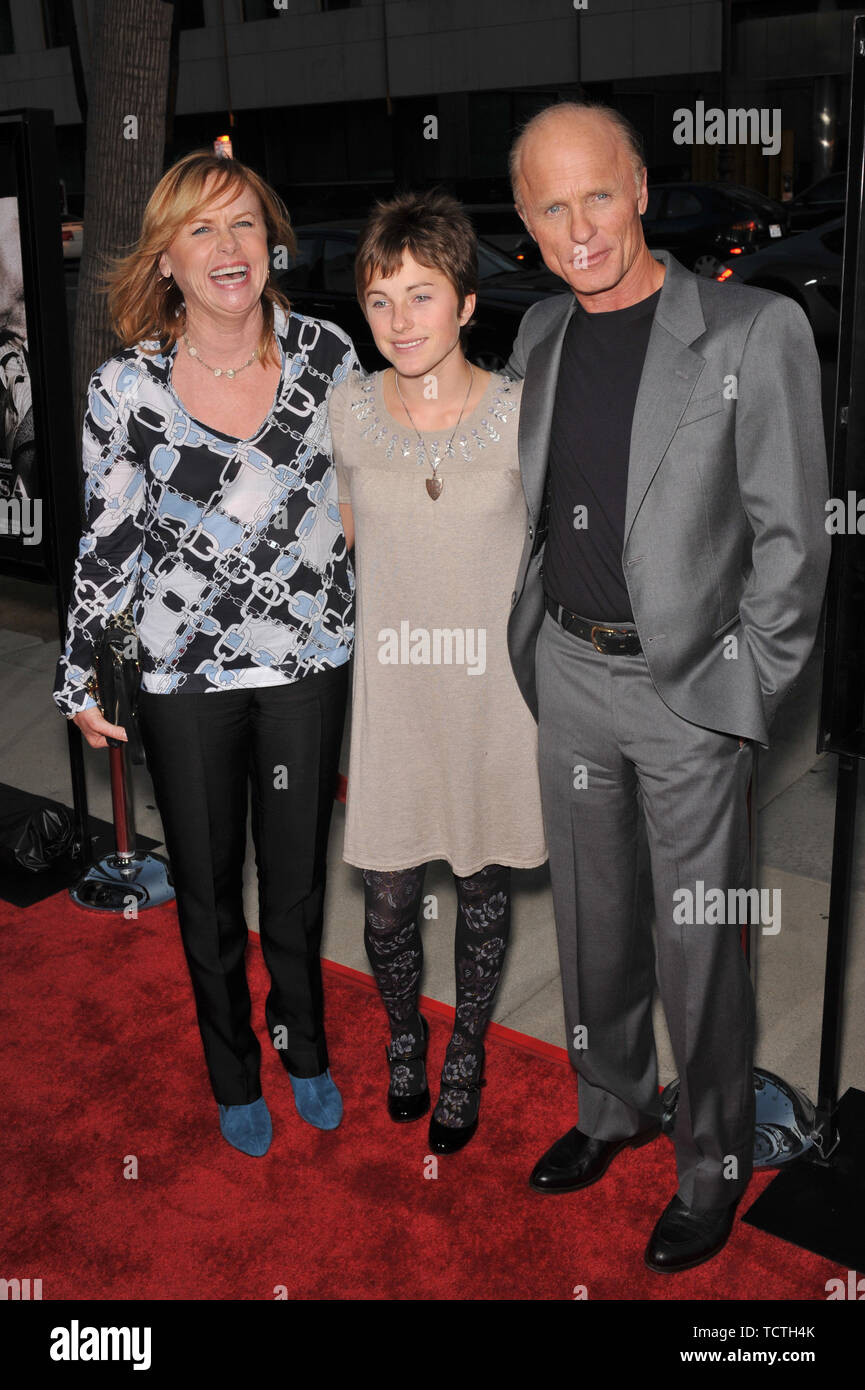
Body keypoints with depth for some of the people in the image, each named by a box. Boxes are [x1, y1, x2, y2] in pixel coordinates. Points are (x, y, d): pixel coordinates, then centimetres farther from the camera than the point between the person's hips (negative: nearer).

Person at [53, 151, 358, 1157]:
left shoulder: (326, 354, -6)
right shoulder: (126, 386, -11)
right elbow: (107, 540, -2)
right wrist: (78, 678, 3)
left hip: (308, 657, 1)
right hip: (185, 672, -1)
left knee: (297, 877, 15)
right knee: (207, 887, 15)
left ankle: (304, 1049, 43)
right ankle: (233, 1074, 40)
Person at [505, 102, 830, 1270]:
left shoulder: (756, 331, -11)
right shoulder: (541, 333, 6)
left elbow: (792, 537, -10)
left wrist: (745, 690, -12)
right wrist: (530, 636, 10)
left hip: (688, 688, -5)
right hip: (569, 672, 5)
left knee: (700, 944, 5)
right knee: (594, 917, 18)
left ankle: (715, 1162, 27)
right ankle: (612, 1106, 40)